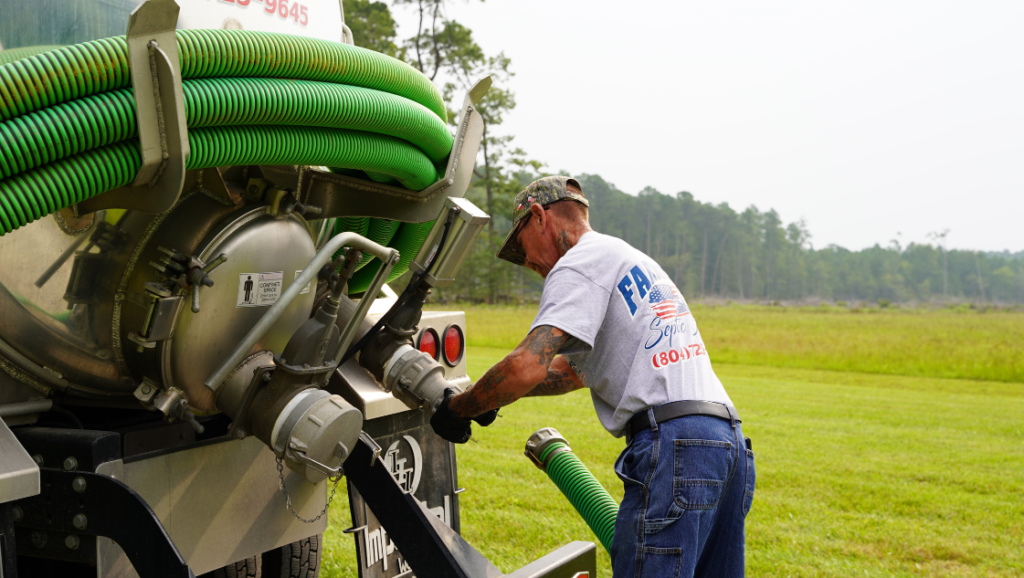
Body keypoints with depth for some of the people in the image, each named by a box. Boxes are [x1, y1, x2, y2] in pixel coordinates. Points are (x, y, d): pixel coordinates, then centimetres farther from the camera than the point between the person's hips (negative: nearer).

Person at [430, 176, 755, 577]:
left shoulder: (580, 261, -1)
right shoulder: (633, 261, 29)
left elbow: (529, 366, -15)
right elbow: (574, 370, 34)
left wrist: (458, 409, 1)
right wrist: (486, 395, 30)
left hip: (673, 443, -10)